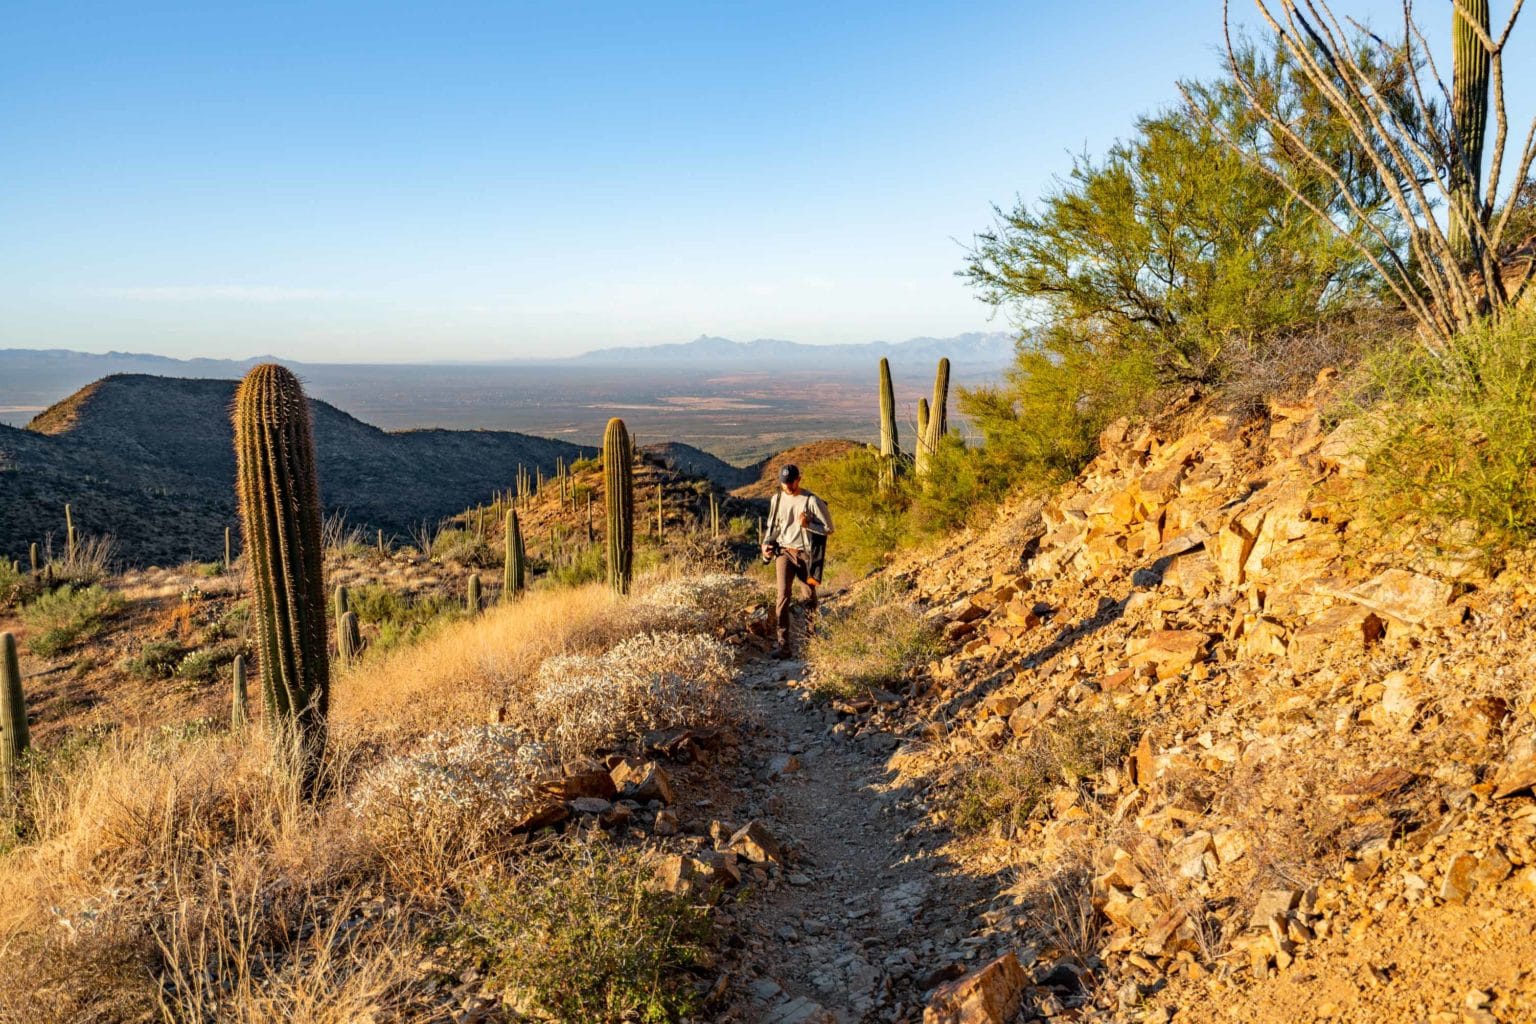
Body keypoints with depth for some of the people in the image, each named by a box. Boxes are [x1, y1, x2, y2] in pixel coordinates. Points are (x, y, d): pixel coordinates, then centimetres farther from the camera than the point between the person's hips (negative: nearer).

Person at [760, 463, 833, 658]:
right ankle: (783, 645, -16)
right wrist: (766, 544, 2)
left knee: (810, 596, 13)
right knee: (783, 595, -13)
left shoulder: (812, 501, -9)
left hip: (805, 554, -2)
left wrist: (808, 525, -20)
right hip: (784, 552, 2)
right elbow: (772, 525, 18)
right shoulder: (777, 499, 4)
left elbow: (828, 528, -5)